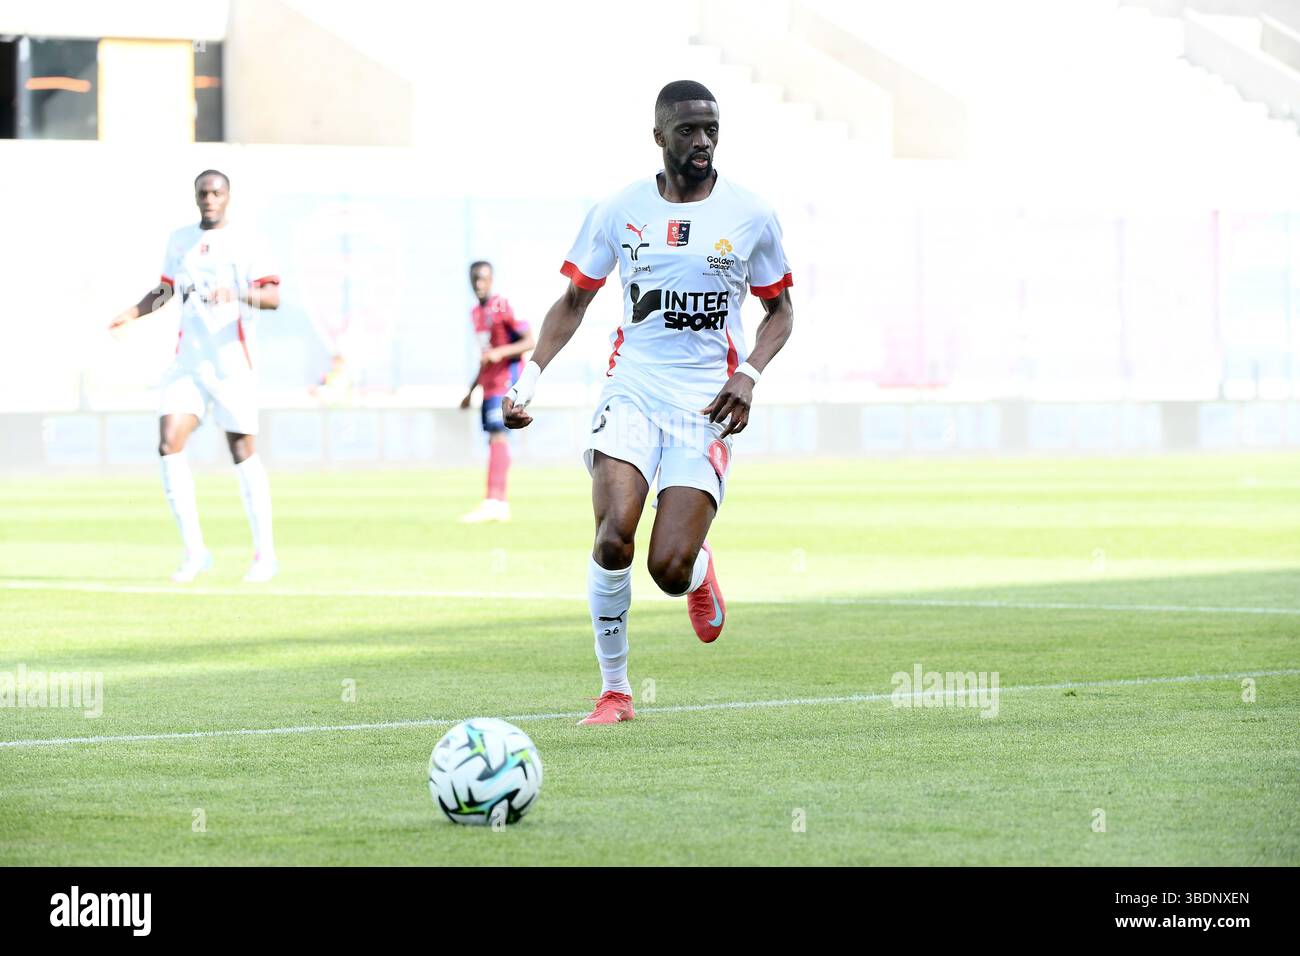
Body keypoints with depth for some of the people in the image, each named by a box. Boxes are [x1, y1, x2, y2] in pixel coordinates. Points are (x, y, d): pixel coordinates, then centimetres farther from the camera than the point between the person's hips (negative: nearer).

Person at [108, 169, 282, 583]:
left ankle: (264, 553, 13)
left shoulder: (245, 244, -3)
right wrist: (131, 313, 8)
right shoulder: (179, 240, 12)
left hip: (232, 361, -4)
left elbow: (273, 297, -12)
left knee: (243, 452, 0)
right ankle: (194, 551, -5)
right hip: (188, 360, 4)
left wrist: (236, 293, -30)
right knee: (169, 444, -12)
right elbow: (166, 289, 25)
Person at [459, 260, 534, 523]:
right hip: (489, 384, 9)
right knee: (494, 441, 9)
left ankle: (492, 502, -26)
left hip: (506, 381, -9)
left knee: (498, 437, -18)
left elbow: (530, 342, -14)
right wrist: (472, 390, 25)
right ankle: (501, 505, 13)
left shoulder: (503, 308, -10)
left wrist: (501, 351, -27)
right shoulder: (476, 313, 16)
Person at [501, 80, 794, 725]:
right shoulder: (620, 211, 3)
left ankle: (700, 571, 29)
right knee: (613, 537, -22)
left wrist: (748, 374, -6)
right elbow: (574, 300, 13)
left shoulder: (749, 216, 2)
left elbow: (779, 310, 12)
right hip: (631, 392, 1)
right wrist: (532, 372, -2)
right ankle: (613, 689, -3)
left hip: (705, 405, 0)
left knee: (669, 569, -12)